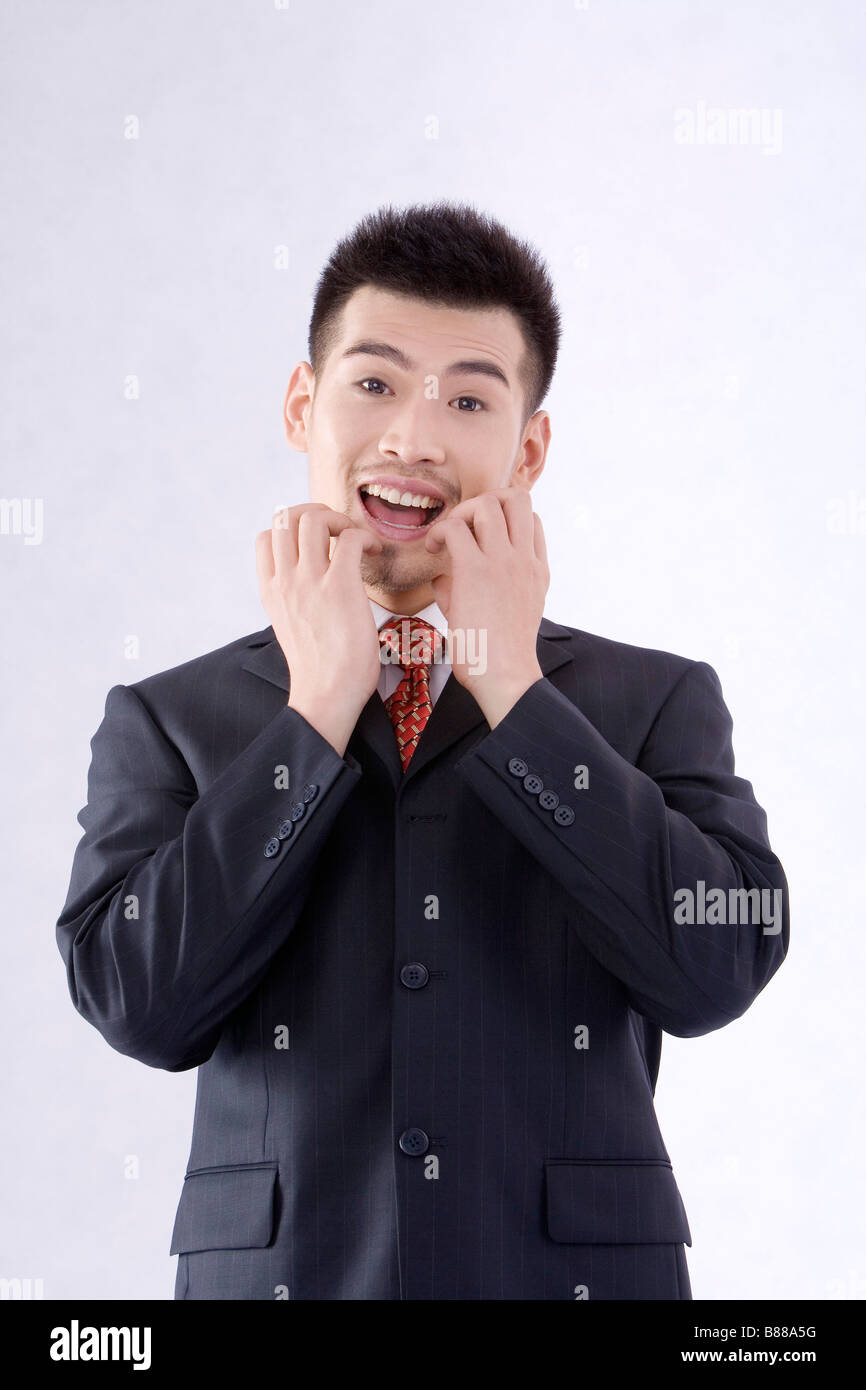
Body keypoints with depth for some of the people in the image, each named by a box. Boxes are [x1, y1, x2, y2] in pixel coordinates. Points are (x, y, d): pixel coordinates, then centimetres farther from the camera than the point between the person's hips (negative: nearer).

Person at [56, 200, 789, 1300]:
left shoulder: (657, 703, 3)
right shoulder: (168, 721, 3)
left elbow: (717, 971, -11)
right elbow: (138, 1004, -10)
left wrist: (511, 687, -10)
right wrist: (320, 703, -10)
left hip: (577, 1264, 0)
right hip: (279, 1267, 0)